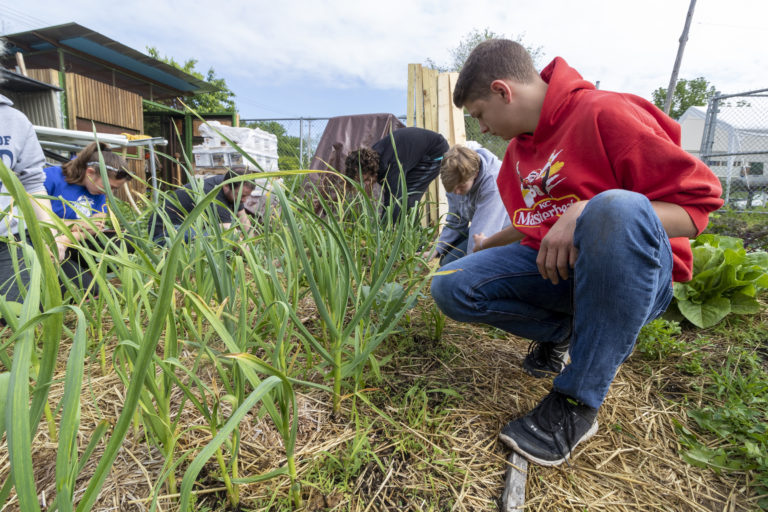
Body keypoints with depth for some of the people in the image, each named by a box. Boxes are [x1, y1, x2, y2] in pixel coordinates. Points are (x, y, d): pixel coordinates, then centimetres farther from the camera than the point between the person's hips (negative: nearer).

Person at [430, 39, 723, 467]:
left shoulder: (606, 114, -14)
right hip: (552, 267, 6)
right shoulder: (519, 151, 11)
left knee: (617, 208, -40)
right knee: (451, 287, -14)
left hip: (636, 275, -5)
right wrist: (483, 248, 26)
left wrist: (587, 215, -30)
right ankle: (559, 332, 8)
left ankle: (578, 404, -26)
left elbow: (698, 201, -17)